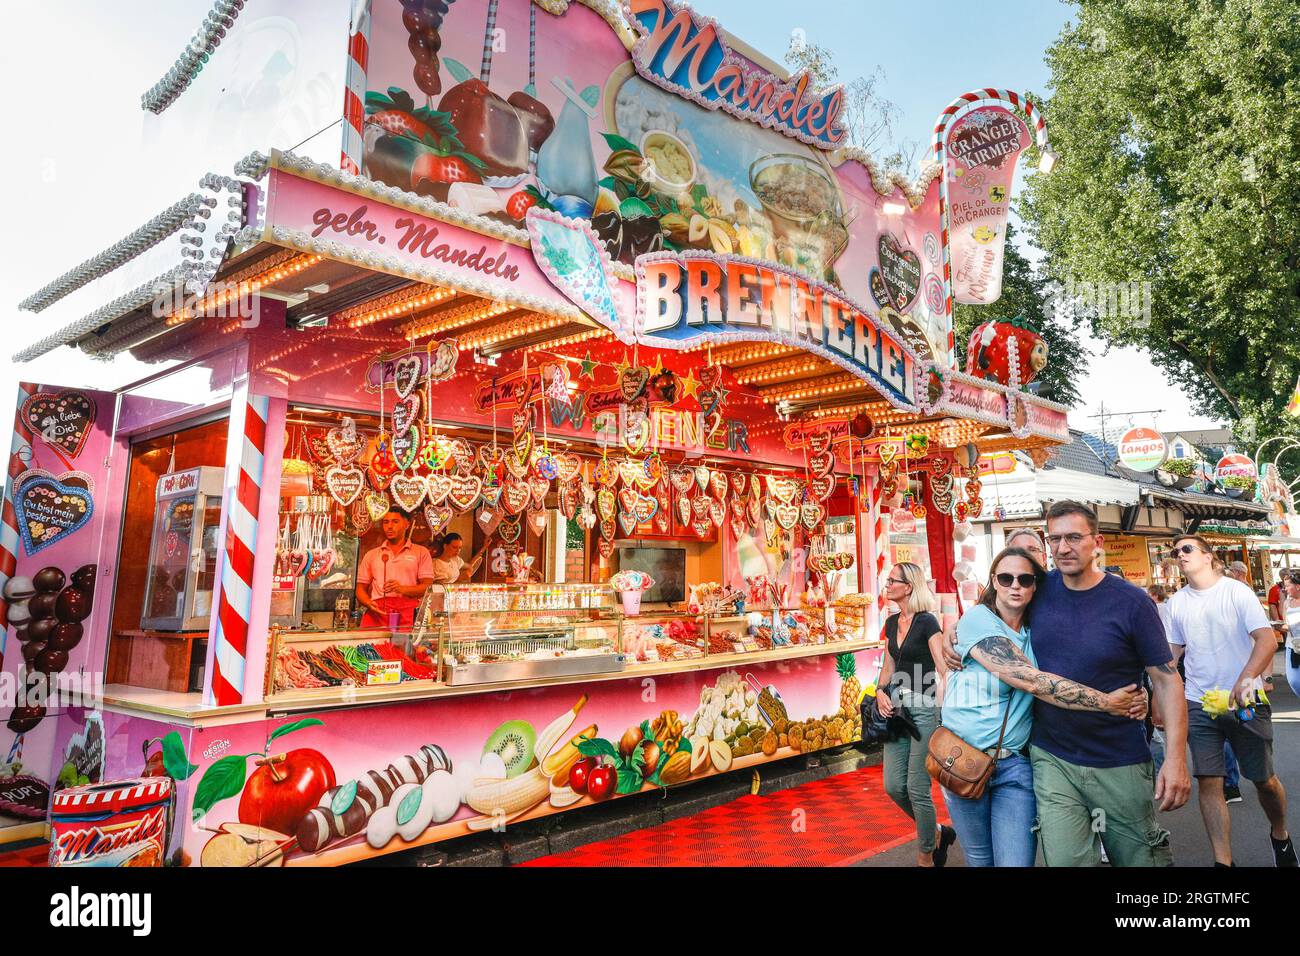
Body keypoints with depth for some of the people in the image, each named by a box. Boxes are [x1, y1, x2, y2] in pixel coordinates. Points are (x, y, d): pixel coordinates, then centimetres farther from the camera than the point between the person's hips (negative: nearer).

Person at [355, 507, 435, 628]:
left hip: (407, 610, -2)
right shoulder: (371, 555, 24)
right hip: (377, 611, 2)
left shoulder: (421, 552, 15)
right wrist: (369, 603, -1)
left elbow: (428, 586, 6)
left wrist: (403, 589, -11)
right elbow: (361, 588, 21)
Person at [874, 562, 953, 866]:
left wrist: (945, 714, -20)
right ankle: (936, 832, 31)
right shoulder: (892, 623, 11)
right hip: (897, 706, 7)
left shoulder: (927, 621, -11)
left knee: (917, 788, -2)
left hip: (924, 707, -7)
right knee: (893, 786, 7)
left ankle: (926, 857, 18)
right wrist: (881, 692, 1)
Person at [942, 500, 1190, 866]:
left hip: (1120, 764, -1)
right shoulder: (1038, 590, -2)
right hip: (1052, 759, 1)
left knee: (1140, 858, 15)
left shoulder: (1132, 602, -9)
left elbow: (1166, 679, -7)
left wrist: (1176, 757, -14)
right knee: (1066, 860, -2)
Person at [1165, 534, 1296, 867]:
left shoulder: (1236, 591, -7)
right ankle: (1223, 860, 7)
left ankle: (1280, 836, 39)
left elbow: (1267, 640, -17)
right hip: (1198, 703, 3)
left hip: (1244, 701, -2)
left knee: (1264, 779, 10)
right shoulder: (1177, 602, 4)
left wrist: (1246, 679, -33)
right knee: (1208, 781, -2)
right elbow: (1173, 651, 11)